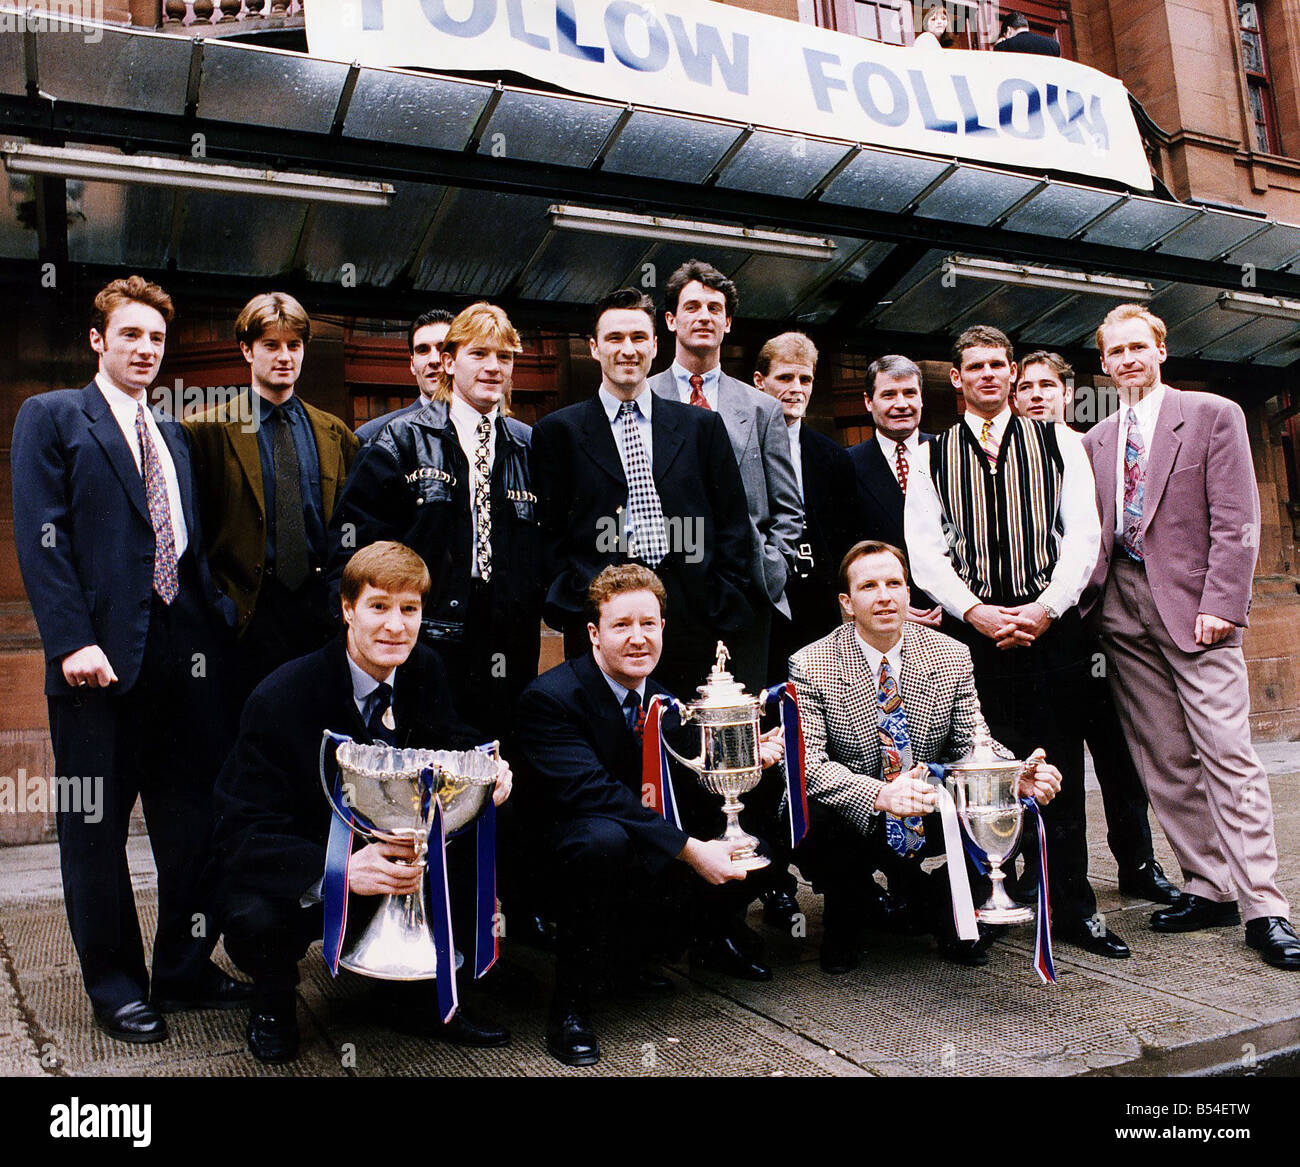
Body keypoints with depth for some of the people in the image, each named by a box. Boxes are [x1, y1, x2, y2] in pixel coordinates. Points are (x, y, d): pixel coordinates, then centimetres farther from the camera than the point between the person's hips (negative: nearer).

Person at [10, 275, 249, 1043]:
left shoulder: (173, 435, 20)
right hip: (104, 655, -5)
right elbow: (41, 538, -7)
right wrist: (72, 641, -17)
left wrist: (216, 624, 6)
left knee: (193, 821, 10)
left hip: (186, 653, 5)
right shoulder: (52, 417, 2)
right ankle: (116, 986, 21)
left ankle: (185, 968, 25)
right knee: (96, 827, 7)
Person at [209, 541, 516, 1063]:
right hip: (294, 869, -4)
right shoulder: (281, 698, -24)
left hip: (390, 851, 5)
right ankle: (273, 1000, 4)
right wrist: (340, 870, -46)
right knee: (257, 920, -36)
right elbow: (247, 835, -27)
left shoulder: (425, 672, -8)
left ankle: (427, 991, 1)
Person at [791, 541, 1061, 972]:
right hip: (853, 819, -2)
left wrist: (1017, 777, -24)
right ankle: (843, 923, 4)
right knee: (810, 821, -34)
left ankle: (950, 919, 8)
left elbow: (973, 744, -1)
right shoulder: (810, 667, -12)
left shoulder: (952, 656, -1)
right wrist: (880, 795, -40)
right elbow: (809, 762, -22)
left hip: (933, 815, 3)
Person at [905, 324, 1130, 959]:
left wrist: (1046, 607, -11)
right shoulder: (931, 456, 11)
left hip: (1051, 624, 0)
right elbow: (924, 548, 2)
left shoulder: (1060, 443, 12)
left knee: (1060, 770, 3)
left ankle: (1073, 907, 13)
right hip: (973, 628, 0)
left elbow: (1083, 534, 3)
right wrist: (974, 610, -11)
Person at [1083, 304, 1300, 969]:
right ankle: (1208, 889, 14)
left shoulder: (1212, 415, 4)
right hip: (1122, 610, 5)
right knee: (1163, 760, 5)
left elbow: (1236, 521, -4)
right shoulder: (1095, 441, 18)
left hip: (1193, 605, -4)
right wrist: (1089, 597, 1)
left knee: (1227, 754, -8)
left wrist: (1220, 603, -13)